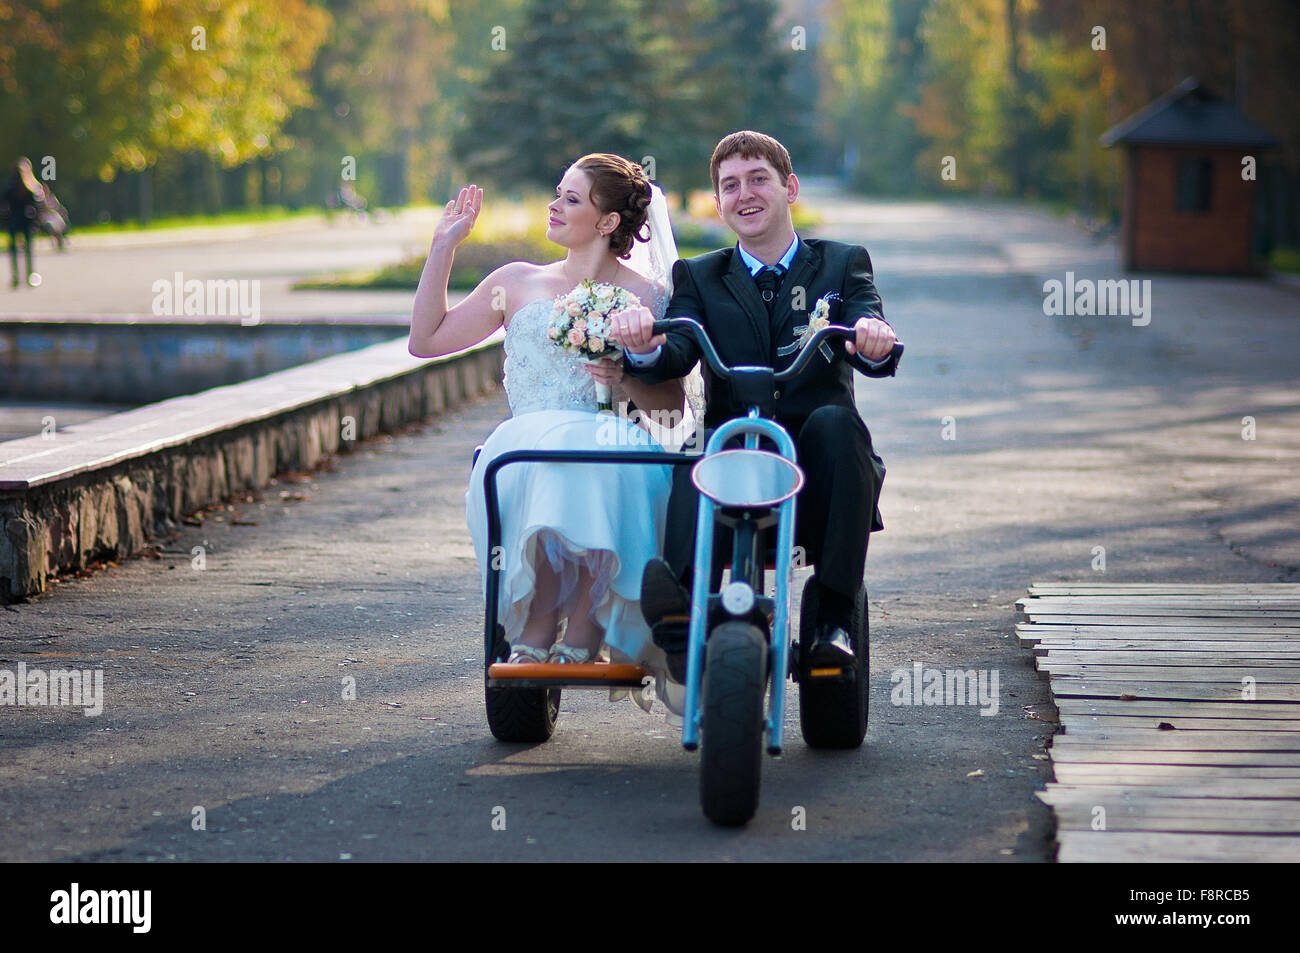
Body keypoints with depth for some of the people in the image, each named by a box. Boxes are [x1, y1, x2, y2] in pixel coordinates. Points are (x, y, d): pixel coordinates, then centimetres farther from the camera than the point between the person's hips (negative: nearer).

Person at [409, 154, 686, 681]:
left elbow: (672, 401, 9)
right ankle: (538, 629, -33)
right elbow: (426, 339, 19)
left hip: (614, 441, -1)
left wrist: (626, 379, -11)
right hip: (527, 439, 1)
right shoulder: (518, 282, 22)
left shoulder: (650, 296, 14)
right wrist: (444, 245, 18)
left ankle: (580, 628, -33)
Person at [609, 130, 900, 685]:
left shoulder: (842, 265, 14)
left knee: (834, 421, -32)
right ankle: (681, 607, -56)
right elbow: (676, 356, -2)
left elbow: (872, 352, -5)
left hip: (817, 475, 0)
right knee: (704, 443, -31)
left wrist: (875, 340, -30)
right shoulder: (698, 278, 18)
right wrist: (644, 347, -27)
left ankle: (834, 614, -30)